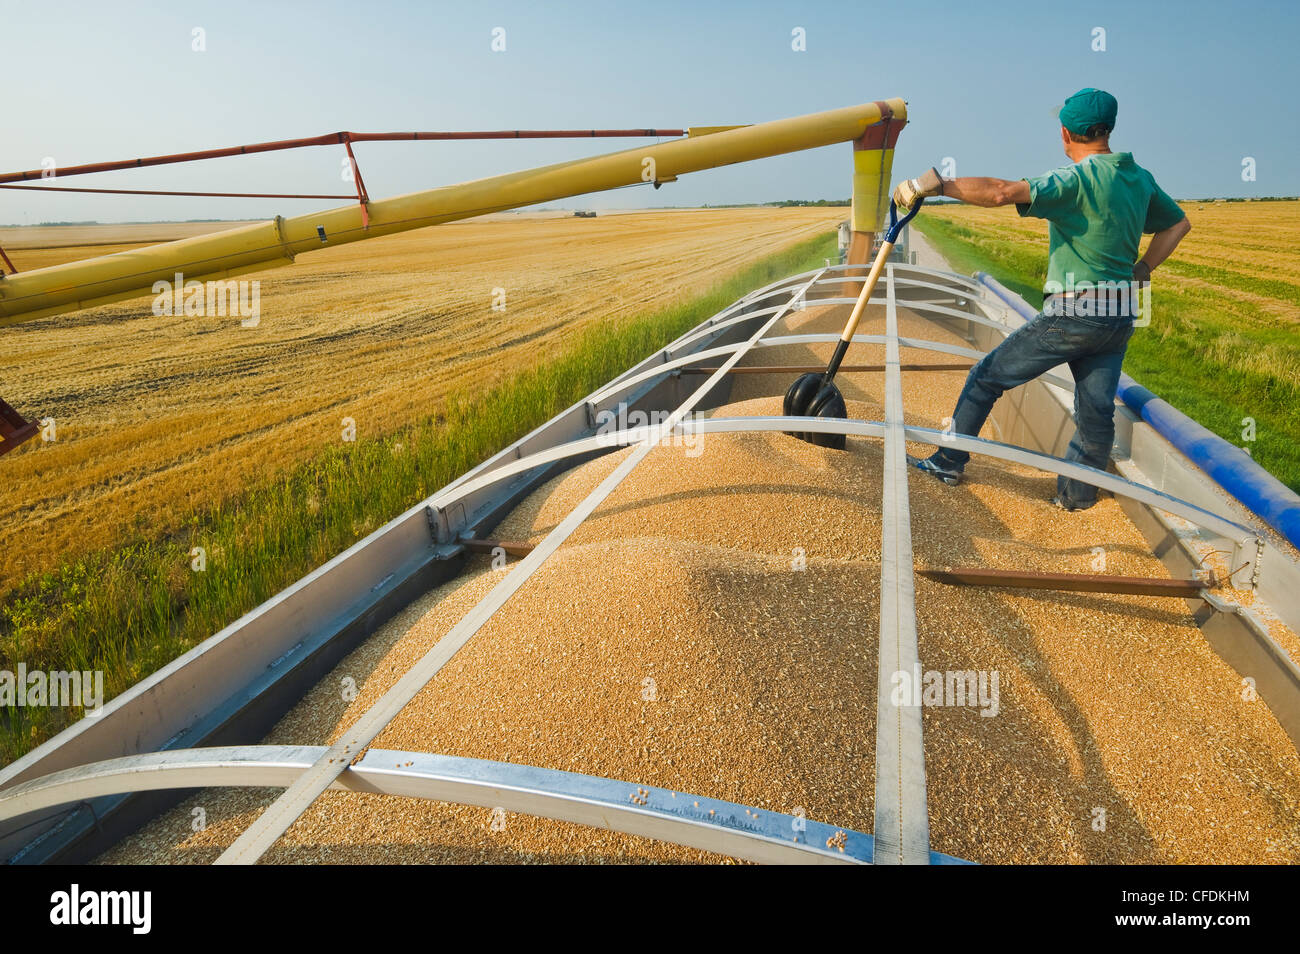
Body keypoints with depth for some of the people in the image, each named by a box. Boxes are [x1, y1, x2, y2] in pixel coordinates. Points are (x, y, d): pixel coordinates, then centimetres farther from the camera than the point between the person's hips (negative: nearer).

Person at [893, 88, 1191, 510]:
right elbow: (1179, 223, 26)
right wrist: (1141, 270, 20)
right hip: (1120, 317, 8)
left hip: (1072, 315, -7)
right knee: (1096, 410, 10)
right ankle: (1078, 494, 18)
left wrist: (936, 184, -24)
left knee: (987, 376, 6)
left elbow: (1003, 191, -28)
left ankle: (949, 462, 15)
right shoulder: (1140, 178, 12)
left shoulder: (1076, 179, -13)